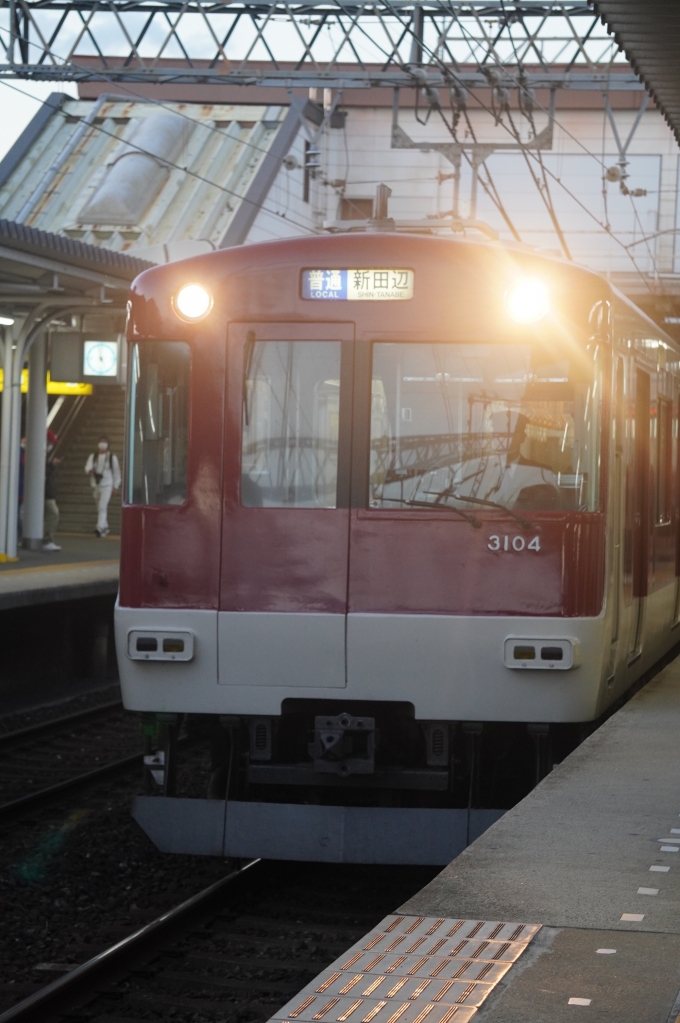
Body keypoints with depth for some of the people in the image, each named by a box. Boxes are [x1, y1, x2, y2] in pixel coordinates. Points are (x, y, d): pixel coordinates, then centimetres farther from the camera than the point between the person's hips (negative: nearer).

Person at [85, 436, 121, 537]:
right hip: (96, 486, 4)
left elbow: (116, 472, 5)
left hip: (106, 485, -4)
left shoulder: (112, 457, 1)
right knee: (100, 508, 13)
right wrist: (89, 470, -33)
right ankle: (105, 528, 27)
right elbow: (88, 466, -9)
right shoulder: (93, 456, 7)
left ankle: (100, 528, -27)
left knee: (102, 507, -19)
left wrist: (116, 486, 2)